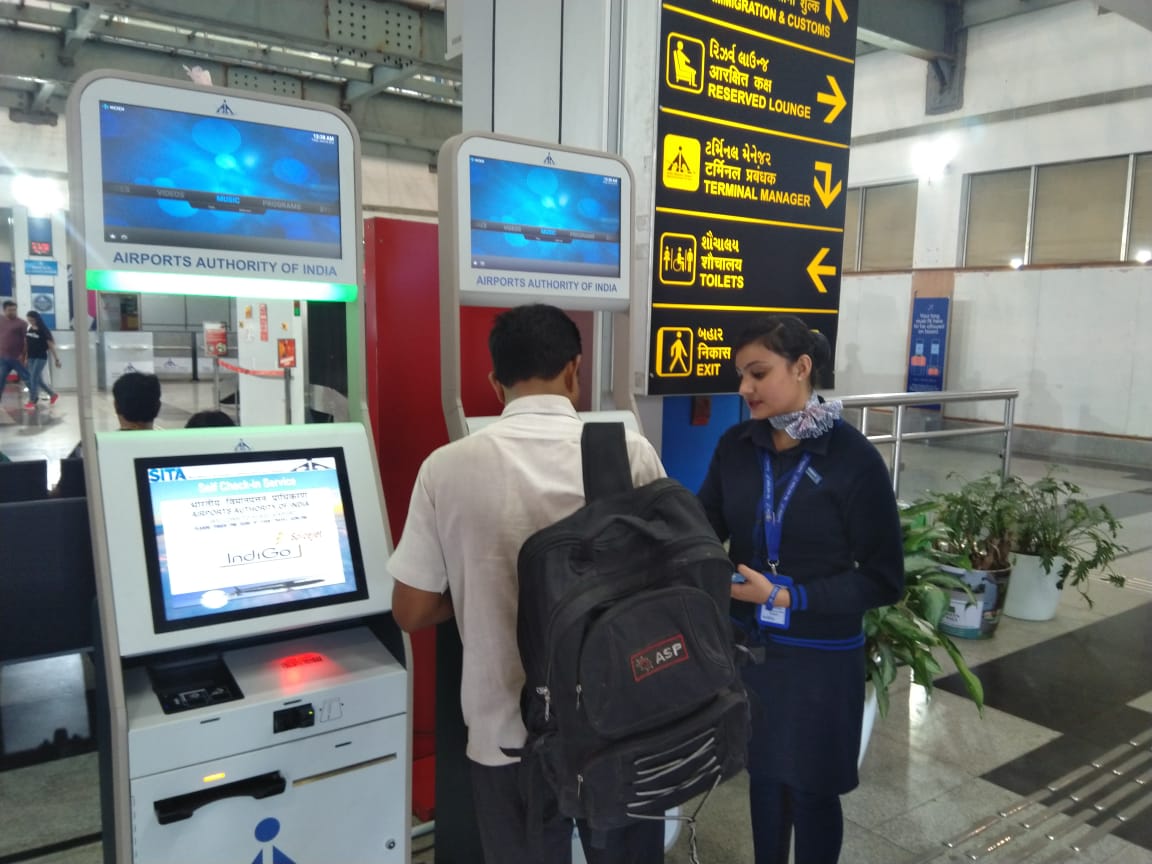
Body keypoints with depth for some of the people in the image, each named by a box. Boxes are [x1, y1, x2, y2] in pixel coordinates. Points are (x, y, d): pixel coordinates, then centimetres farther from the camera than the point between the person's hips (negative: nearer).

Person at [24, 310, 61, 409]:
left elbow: (51, 345, -9)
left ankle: (32, 401, -4)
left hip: (41, 358, -6)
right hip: (31, 358, 6)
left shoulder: (44, 331, -9)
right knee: (38, 380, 8)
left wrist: (57, 359, -10)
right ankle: (54, 394, 26)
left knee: (34, 379, -9)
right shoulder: (29, 330, 9)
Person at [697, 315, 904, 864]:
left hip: (819, 658, -3)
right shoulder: (735, 446, -3)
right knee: (763, 776, 21)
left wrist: (786, 597, -20)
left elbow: (884, 579, -13)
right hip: (749, 647, 4)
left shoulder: (853, 458, -15)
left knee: (811, 790, 15)